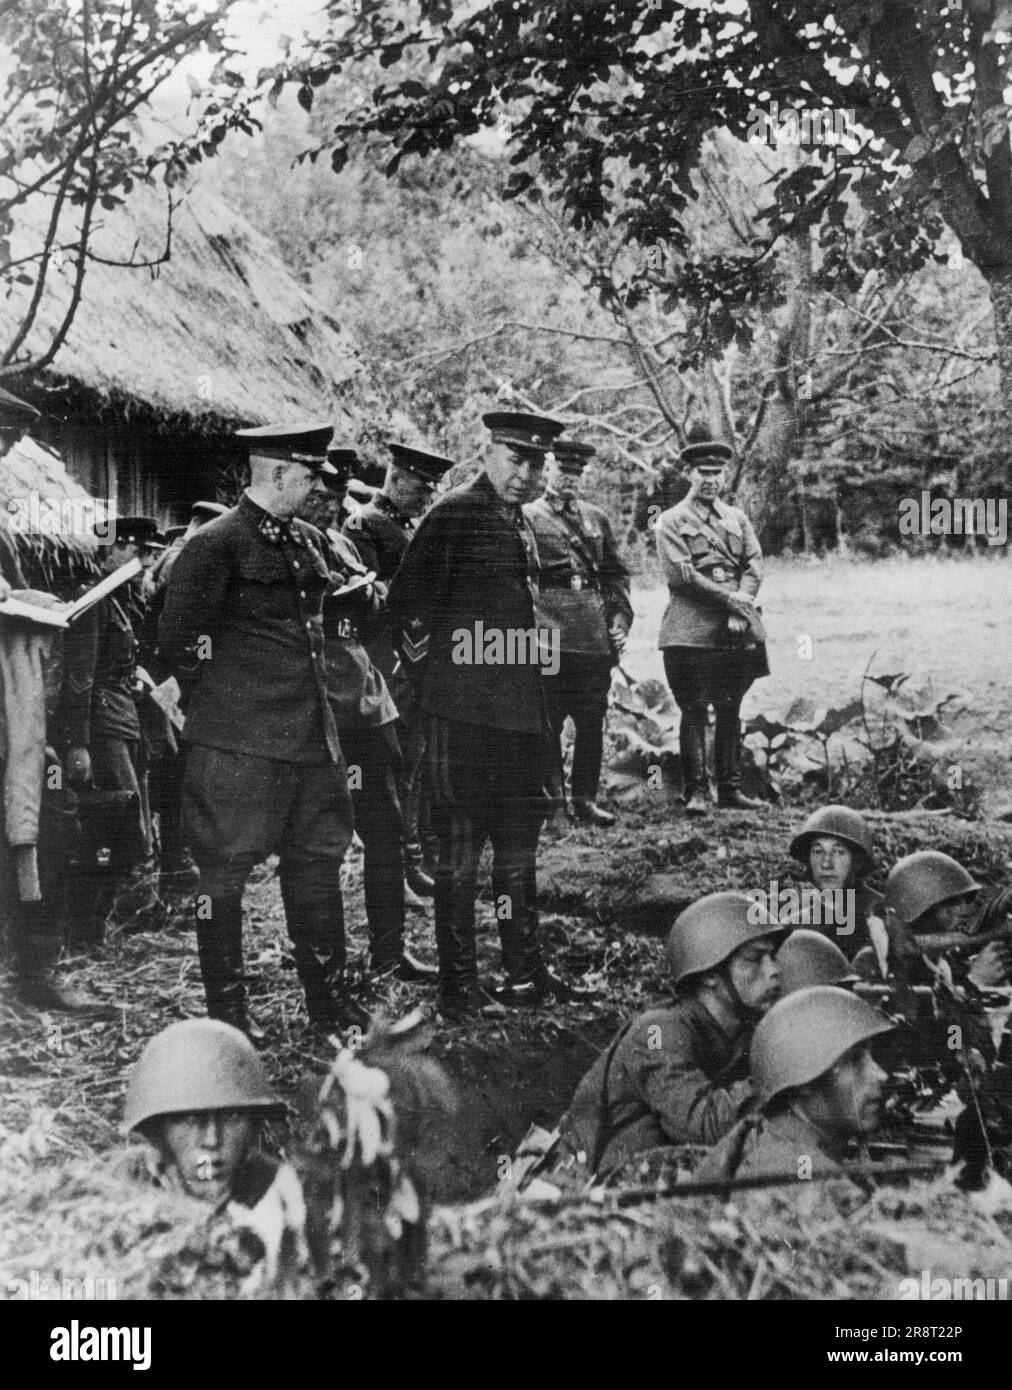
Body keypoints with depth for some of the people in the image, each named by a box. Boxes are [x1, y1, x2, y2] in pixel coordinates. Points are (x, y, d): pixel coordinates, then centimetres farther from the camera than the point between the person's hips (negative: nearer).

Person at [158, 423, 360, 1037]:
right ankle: (227, 1016, 11)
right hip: (239, 739, -8)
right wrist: (216, 697, -2)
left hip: (311, 729, 8)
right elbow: (177, 638, -11)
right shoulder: (217, 544, -11)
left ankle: (331, 1001, 23)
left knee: (318, 861, 12)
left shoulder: (309, 541, 13)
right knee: (226, 870, 1)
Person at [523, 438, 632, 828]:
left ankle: (585, 798, 13)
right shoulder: (527, 517, 3)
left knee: (592, 721, 6)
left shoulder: (597, 518, 18)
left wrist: (620, 619, 7)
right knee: (548, 721, -2)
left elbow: (616, 574, 18)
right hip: (549, 633, -4)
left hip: (596, 636, 5)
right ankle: (550, 794, 7)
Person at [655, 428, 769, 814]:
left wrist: (740, 608, -10)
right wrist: (731, 599, -12)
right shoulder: (671, 521, 2)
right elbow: (681, 574, -9)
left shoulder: (738, 518, 17)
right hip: (691, 631, -4)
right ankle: (696, 792, -1)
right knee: (694, 710, -3)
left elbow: (754, 566, 7)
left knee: (730, 710, 8)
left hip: (736, 632, 4)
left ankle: (730, 787, 13)